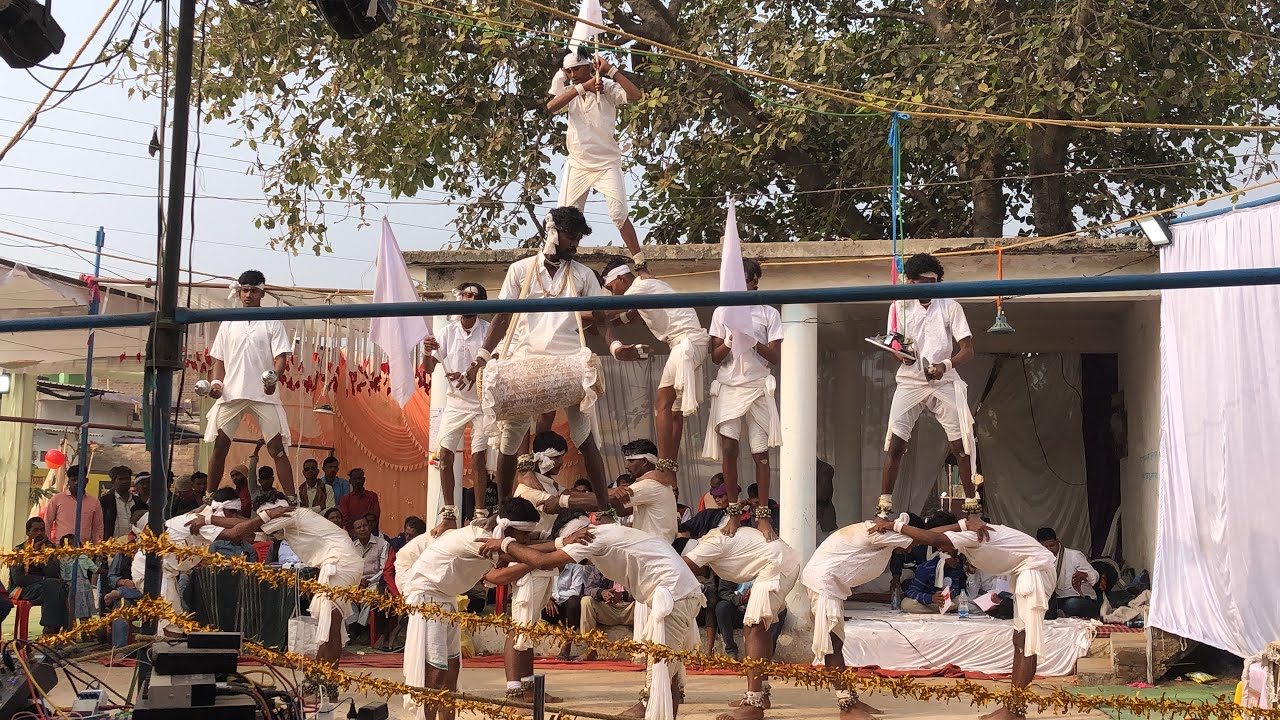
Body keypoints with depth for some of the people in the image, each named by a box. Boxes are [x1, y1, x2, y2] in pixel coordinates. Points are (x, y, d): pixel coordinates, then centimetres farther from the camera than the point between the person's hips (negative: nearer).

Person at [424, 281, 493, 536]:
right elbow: (429, 369, 1)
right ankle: (448, 515, 5)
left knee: (478, 458, -4)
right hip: (455, 401, 4)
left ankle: (480, 516, 4)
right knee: (444, 456, -2)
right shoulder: (448, 332, 1)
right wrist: (427, 351, -21)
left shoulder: (489, 331, -9)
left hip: (482, 402, -4)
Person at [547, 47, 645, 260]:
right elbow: (551, 106, -19)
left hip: (607, 164, -4)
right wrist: (583, 87, -29)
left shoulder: (607, 88, -6)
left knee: (619, 214, -14)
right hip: (577, 165, 4)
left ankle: (640, 262, -9)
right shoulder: (569, 92, 4)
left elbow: (635, 95, -23)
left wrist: (611, 70, -26)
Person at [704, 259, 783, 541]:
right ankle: (734, 511, 4)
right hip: (728, 387, 1)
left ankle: (763, 515, 4)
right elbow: (715, 357, 6)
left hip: (758, 388, -1)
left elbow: (776, 357, 0)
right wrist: (729, 341, -14)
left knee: (760, 453, -2)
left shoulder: (769, 314, 6)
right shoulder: (722, 312, 9)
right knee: (728, 448, -7)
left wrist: (753, 341, -16)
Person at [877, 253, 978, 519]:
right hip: (910, 383, 0)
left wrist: (944, 365, -22)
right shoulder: (900, 307, 5)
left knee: (961, 444, -3)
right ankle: (884, 504, -10)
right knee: (895, 443, -12)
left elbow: (967, 350, -3)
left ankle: (972, 502, 8)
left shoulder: (950, 307, 0)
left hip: (945, 383, 0)